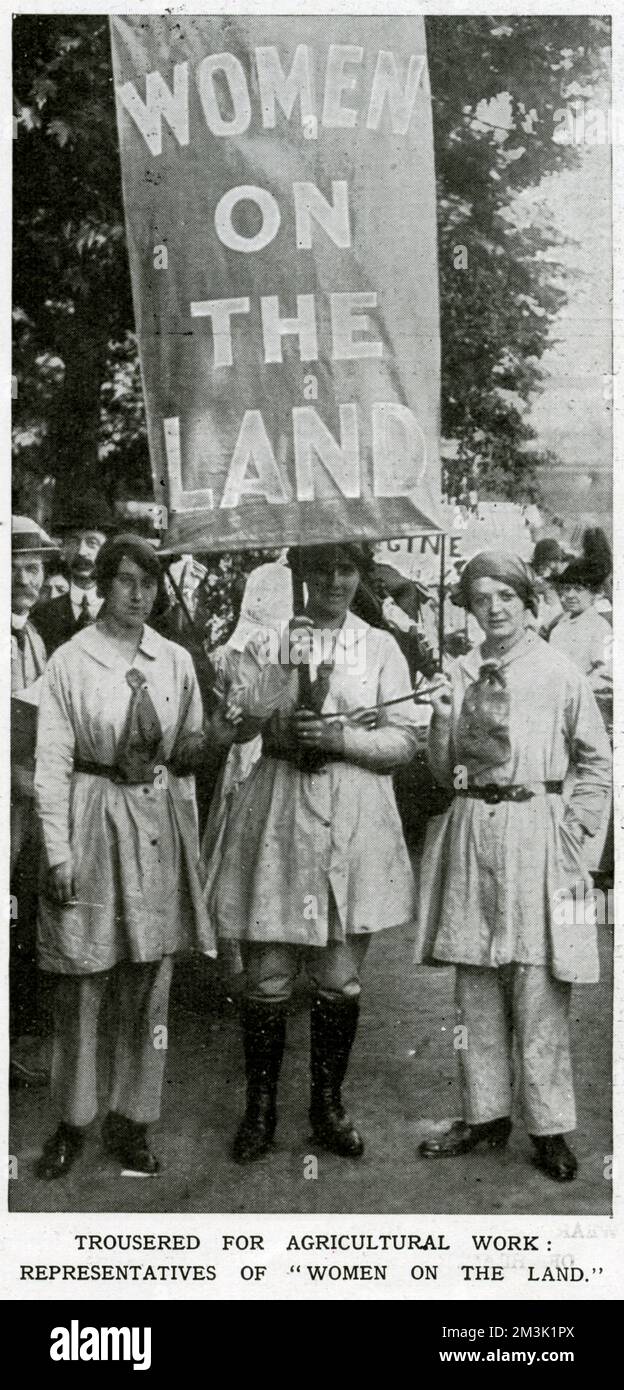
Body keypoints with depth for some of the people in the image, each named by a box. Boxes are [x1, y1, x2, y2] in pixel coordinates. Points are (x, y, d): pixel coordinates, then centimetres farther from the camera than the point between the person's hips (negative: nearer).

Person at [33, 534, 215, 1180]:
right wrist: (58, 852, -9)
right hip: (93, 820, -3)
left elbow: (190, 750, 12)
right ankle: (72, 1120, 20)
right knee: (80, 981, 3)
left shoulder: (176, 660, 6)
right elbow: (51, 763, -4)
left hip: (160, 823, 3)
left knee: (149, 983, 8)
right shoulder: (69, 662, -3)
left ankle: (130, 1120, 22)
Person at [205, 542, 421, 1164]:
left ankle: (328, 1104, 23)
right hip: (276, 815, 0)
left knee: (340, 981, 7)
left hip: (354, 821, 1)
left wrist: (337, 736, -14)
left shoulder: (381, 646, 8)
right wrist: (275, 727, -13)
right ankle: (260, 1108, 18)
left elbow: (402, 741, 2)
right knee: (266, 980, 3)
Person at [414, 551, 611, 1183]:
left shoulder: (558, 671, 2)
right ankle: (485, 1114, 21)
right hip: (470, 830, 4)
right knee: (474, 983, 9)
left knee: (538, 985, -2)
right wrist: (443, 722, -5)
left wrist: (575, 829, -4)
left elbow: (597, 759, 4)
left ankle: (549, 1127, 9)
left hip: (535, 829, -4)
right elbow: (444, 772, 13)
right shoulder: (460, 671, 11)